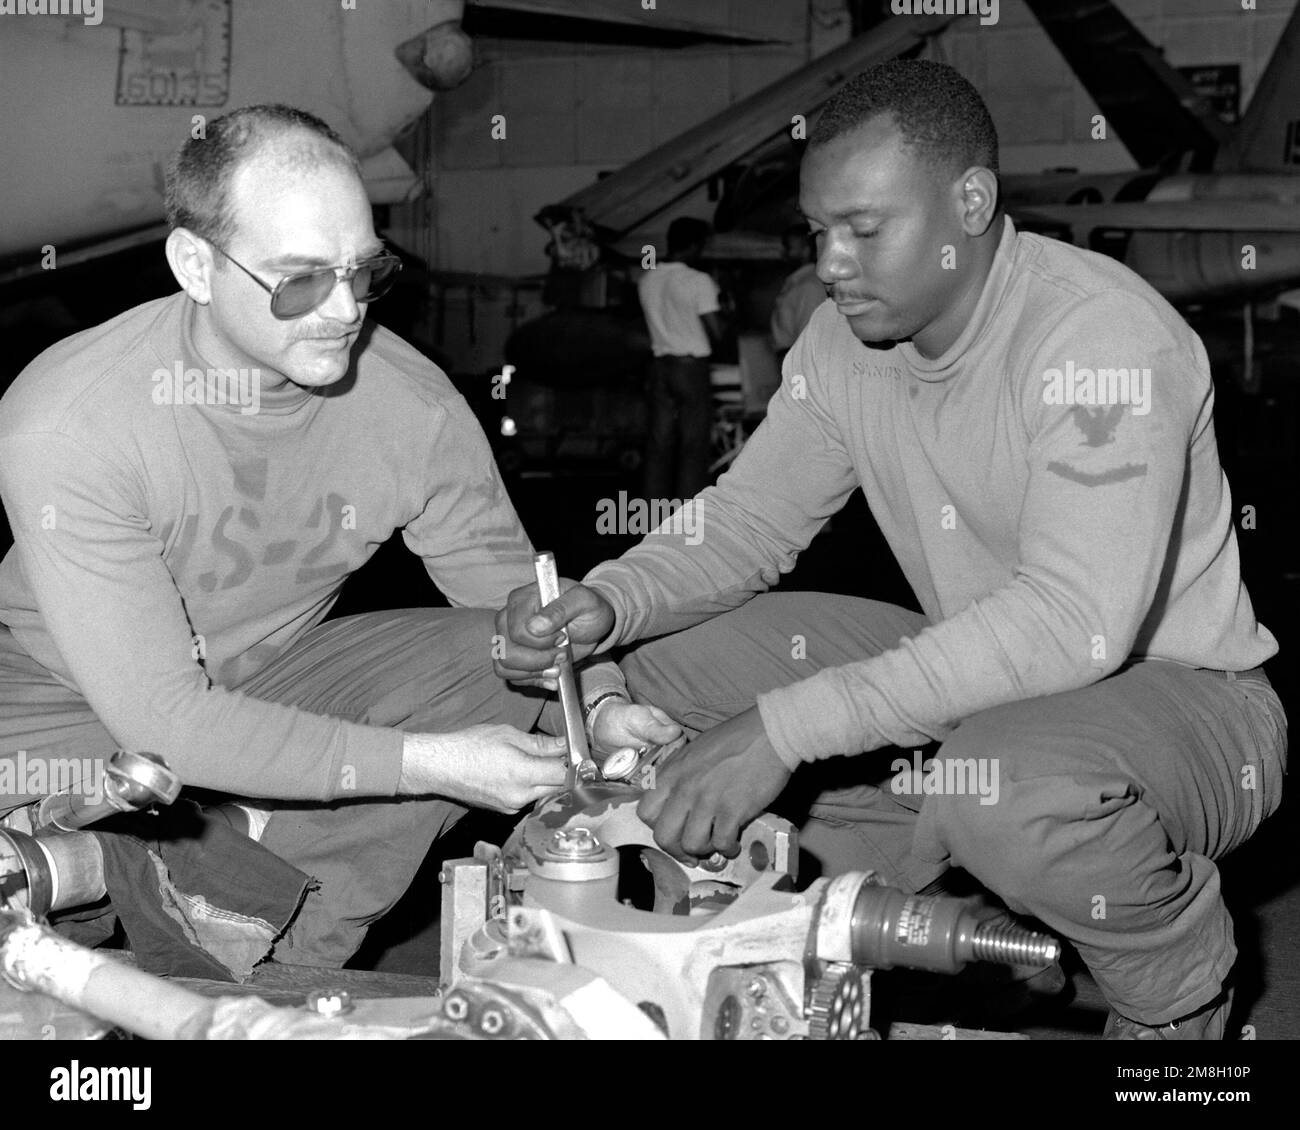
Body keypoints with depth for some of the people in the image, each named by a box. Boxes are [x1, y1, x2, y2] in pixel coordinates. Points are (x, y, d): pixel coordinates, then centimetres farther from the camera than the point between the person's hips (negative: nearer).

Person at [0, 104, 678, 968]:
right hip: (71, 695, -4)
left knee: (512, 670, -17)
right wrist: (425, 763, -37)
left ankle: (273, 977, -13)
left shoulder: (414, 408, -18)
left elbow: (517, 595, -3)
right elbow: (162, 719, -33)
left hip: (274, 675, 5)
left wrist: (599, 703, -25)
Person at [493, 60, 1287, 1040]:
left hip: (1182, 694, -6)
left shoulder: (1101, 333, -27)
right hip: (987, 681, 7)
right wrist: (603, 605, -19)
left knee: (1008, 784, -41)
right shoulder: (846, 341, -3)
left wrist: (785, 728, -42)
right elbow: (751, 518, 4)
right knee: (672, 654, -3)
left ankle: (1177, 983, -6)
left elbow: (1075, 622, -37)